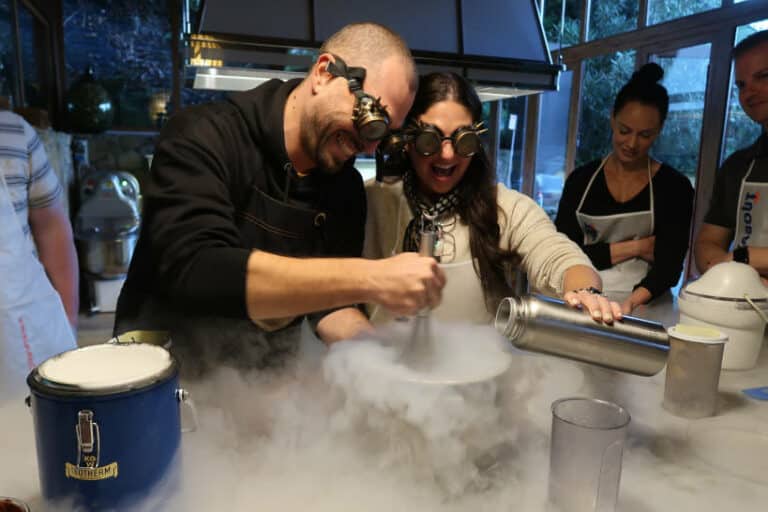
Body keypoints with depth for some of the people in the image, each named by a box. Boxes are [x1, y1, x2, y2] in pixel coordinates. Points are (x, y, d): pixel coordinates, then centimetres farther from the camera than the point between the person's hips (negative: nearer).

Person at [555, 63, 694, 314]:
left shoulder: (675, 186, 1)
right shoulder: (581, 179, 5)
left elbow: (669, 265, -9)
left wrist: (632, 301, -27)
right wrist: (635, 248, -8)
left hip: (643, 307, -1)